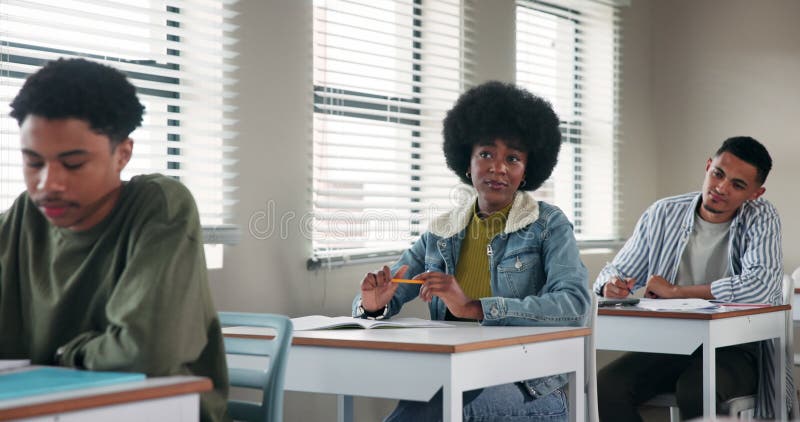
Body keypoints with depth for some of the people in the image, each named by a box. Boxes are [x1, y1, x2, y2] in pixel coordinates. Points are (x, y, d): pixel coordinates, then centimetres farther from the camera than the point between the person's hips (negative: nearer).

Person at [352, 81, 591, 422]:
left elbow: (575, 305, -16)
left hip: (526, 390, -3)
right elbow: (372, 304, 15)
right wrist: (373, 304, -11)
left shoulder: (548, 225, 1)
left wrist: (474, 308, -22)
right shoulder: (440, 233, 13)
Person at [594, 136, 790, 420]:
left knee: (694, 390, -36)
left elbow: (761, 285, -21)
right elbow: (617, 270, 15)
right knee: (605, 388, -24)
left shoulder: (761, 218, -3)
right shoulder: (663, 214, 7)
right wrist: (611, 285, -13)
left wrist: (674, 291, -16)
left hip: (734, 347, -3)